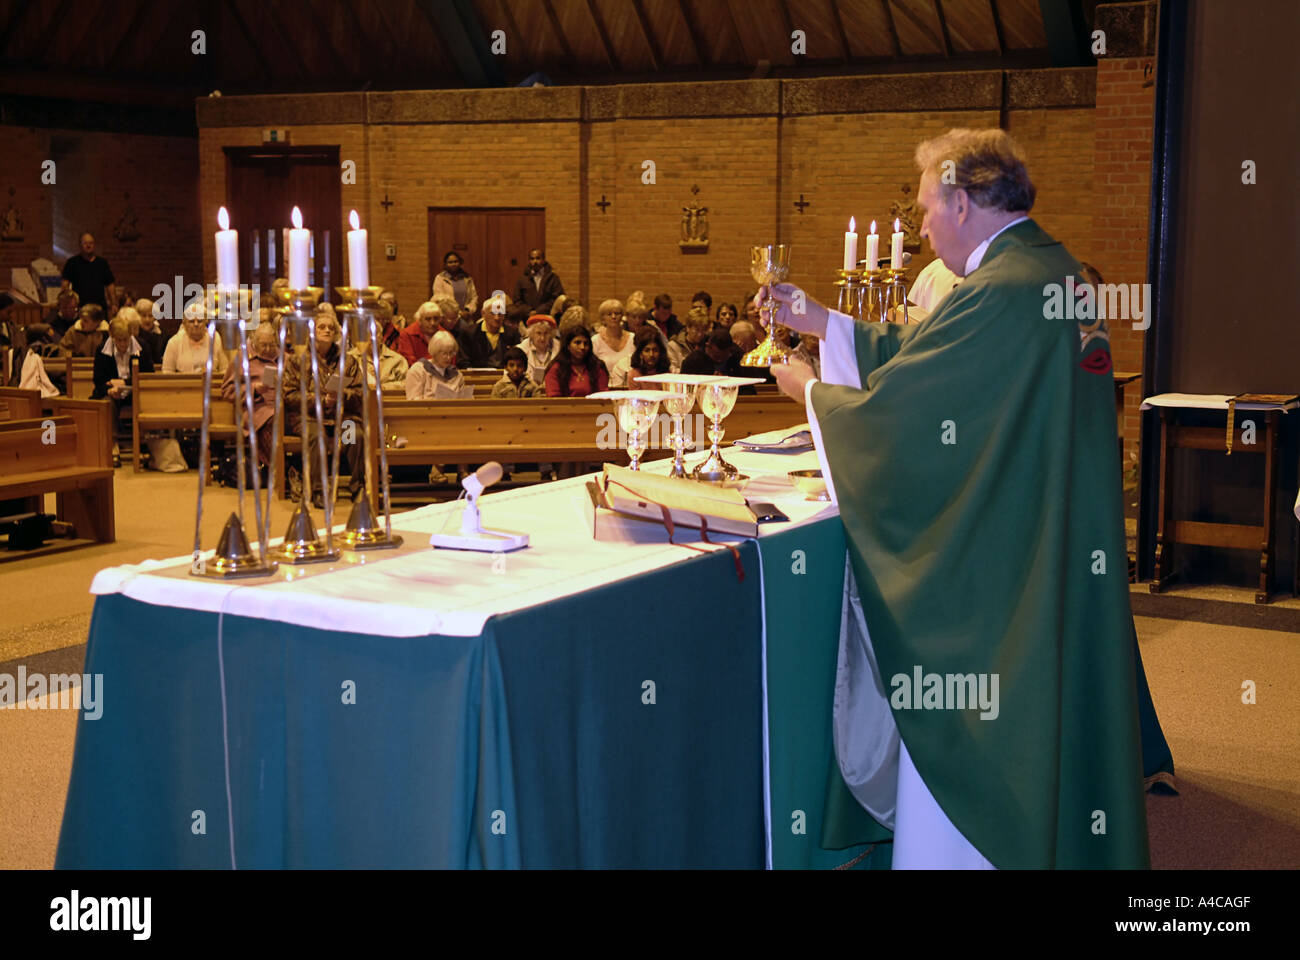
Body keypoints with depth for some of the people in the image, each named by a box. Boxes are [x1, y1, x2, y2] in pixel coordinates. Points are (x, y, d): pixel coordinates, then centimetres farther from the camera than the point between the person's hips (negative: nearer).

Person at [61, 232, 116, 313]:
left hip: (100, 306, 2)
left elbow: (110, 285, 13)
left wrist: (114, 304, 5)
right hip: (79, 306, -2)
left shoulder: (102, 263, 13)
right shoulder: (72, 262, 6)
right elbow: (65, 283, 3)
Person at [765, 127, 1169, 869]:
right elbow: (923, 354, 15)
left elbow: (888, 404, -18)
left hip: (991, 573, -10)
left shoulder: (999, 295, -24)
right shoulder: (1055, 270, 7)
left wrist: (810, 389, 1)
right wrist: (823, 322, 17)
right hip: (1067, 552, 10)